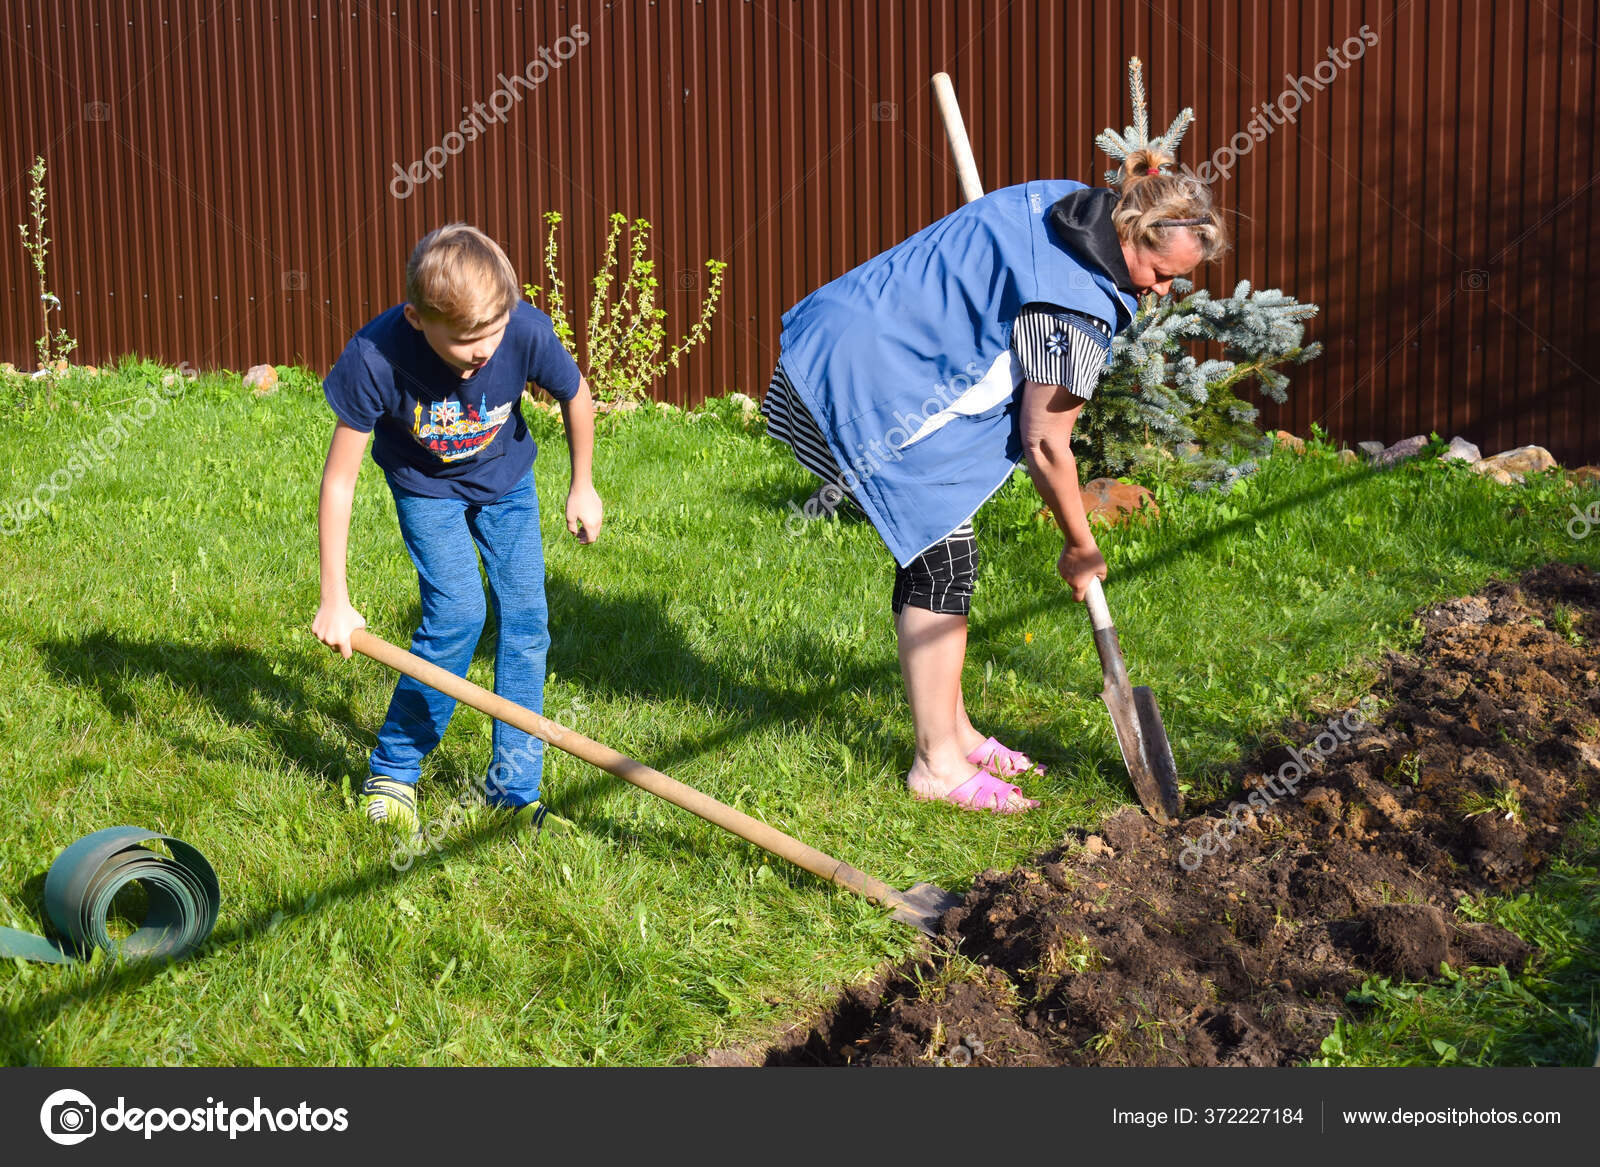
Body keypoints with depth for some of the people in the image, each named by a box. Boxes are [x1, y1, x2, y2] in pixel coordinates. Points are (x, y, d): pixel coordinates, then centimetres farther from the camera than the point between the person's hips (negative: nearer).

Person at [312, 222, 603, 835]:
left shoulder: (527, 333, -33)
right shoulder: (375, 359, -37)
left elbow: (576, 394, -9)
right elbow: (339, 481, -27)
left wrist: (582, 486, 4)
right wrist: (335, 600, -25)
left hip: (505, 480, 2)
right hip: (426, 486, -2)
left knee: (525, 618, -5)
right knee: (457, 612, -17)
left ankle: (513, 786, 7)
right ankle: (392, 771, 1)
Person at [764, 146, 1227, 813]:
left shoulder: (1061, 207, 7)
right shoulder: (1079, 302, -20)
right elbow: (1044, 446, -12)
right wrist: (1080, 548, 1)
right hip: (871, 379, -11)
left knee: (933, 549, 14)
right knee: (944, 555, -7)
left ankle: (953, 733, 22)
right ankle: (937, 764, -2)